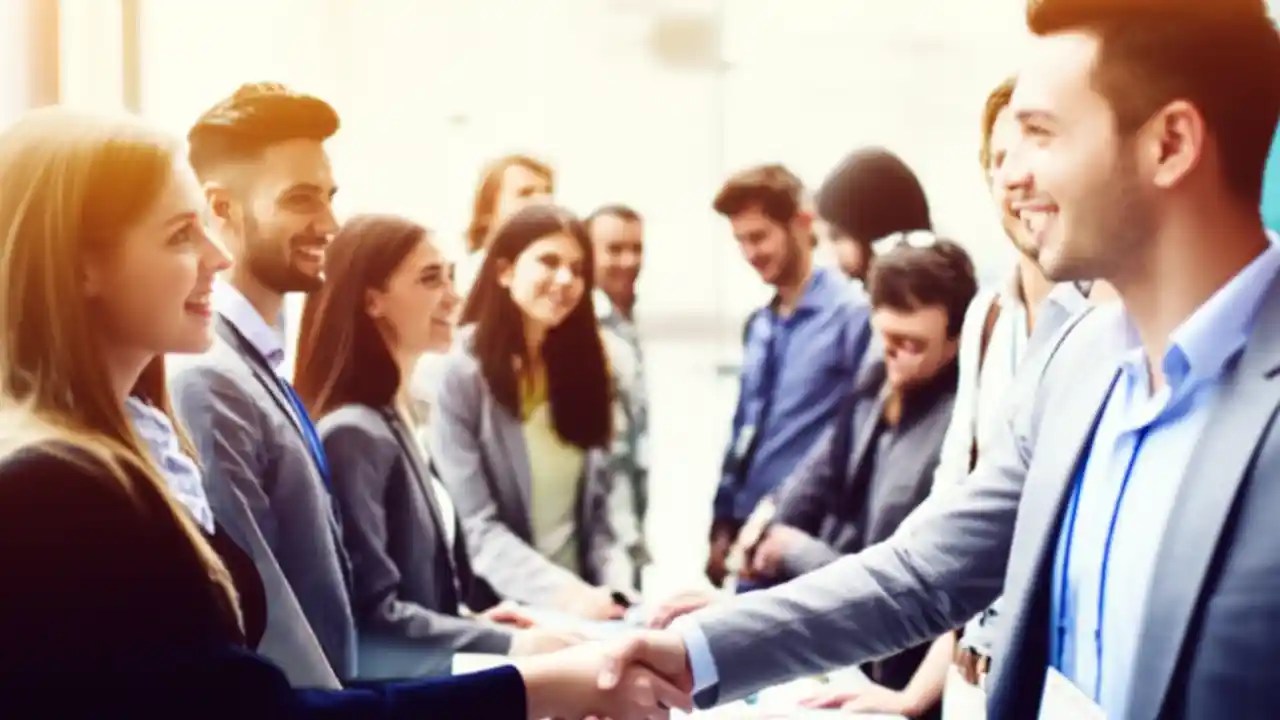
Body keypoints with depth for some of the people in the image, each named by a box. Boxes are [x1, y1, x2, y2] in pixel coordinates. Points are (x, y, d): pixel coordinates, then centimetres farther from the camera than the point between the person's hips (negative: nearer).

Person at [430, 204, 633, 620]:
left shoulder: (585, 367, 11)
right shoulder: (461, 371, -6)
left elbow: (600, 506, 10)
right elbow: (475, 525, -12)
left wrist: (616, 589, -5)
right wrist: (563, 592, -21)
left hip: (588, 599, 4)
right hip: (504, 607, -4)